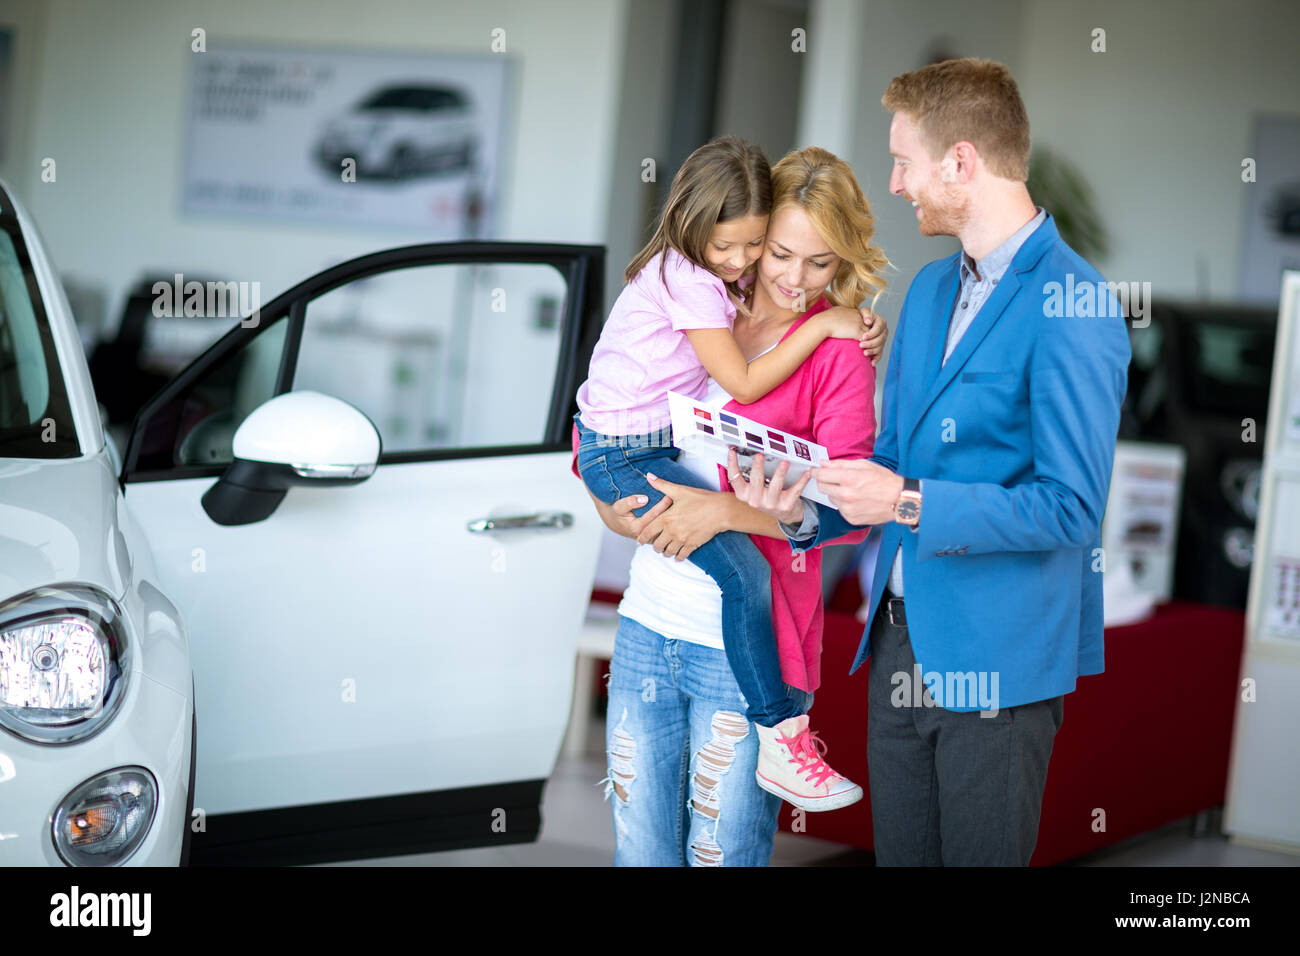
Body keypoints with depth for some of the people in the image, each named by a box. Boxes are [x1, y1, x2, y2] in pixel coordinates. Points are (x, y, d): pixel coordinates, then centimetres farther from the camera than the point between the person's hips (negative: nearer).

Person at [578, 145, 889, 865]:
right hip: (648, 627, 5)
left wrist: (721, 510, -21)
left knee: (723, 856, 6)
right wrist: (607, 500, -1)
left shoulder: (837, 353, -5)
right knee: (638, 852, 13)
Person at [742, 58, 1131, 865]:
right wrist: (809, 512, 1)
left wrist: (909, 504, -21)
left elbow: (1070, 505, -21)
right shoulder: (931, 289, 13)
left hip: (997, 660, -8)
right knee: (900, 853, 15)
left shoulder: (1071, 307, -17)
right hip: (901, 641, 8)